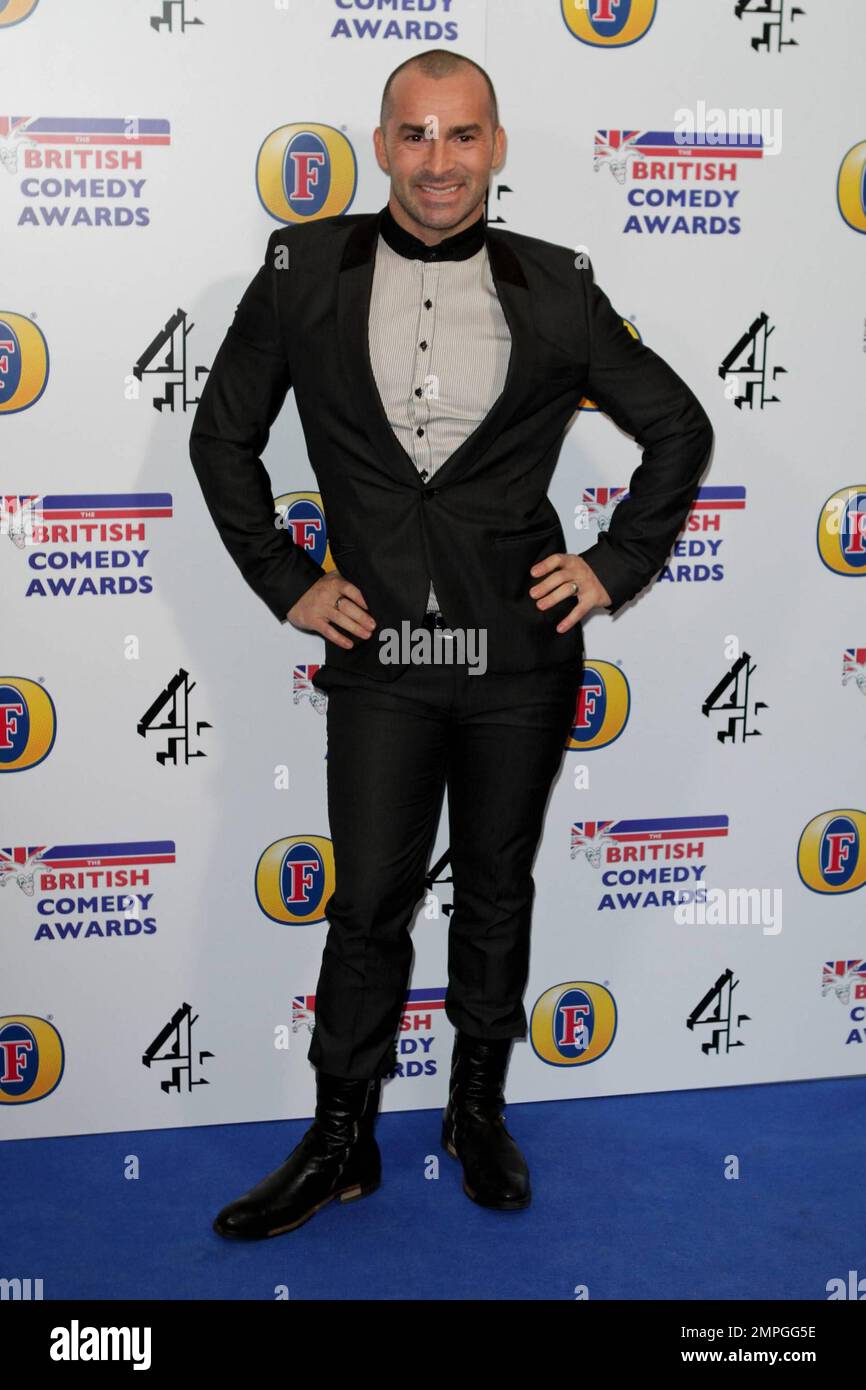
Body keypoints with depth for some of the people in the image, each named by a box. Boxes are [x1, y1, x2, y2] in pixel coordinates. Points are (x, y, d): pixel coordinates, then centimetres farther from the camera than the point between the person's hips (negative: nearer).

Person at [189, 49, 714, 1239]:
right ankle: (341, 1144, 23)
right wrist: (284, 582, 3)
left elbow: (680, 429, 10)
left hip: (520, 652, 1)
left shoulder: (555, 289, 0)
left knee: (498, 892, 13)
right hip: (378, 652, 0)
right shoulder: (304, 272, 0)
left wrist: (617, 565, 3)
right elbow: (222, 437, 9)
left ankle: (480, 1114, 32)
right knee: (369, 905, 5)